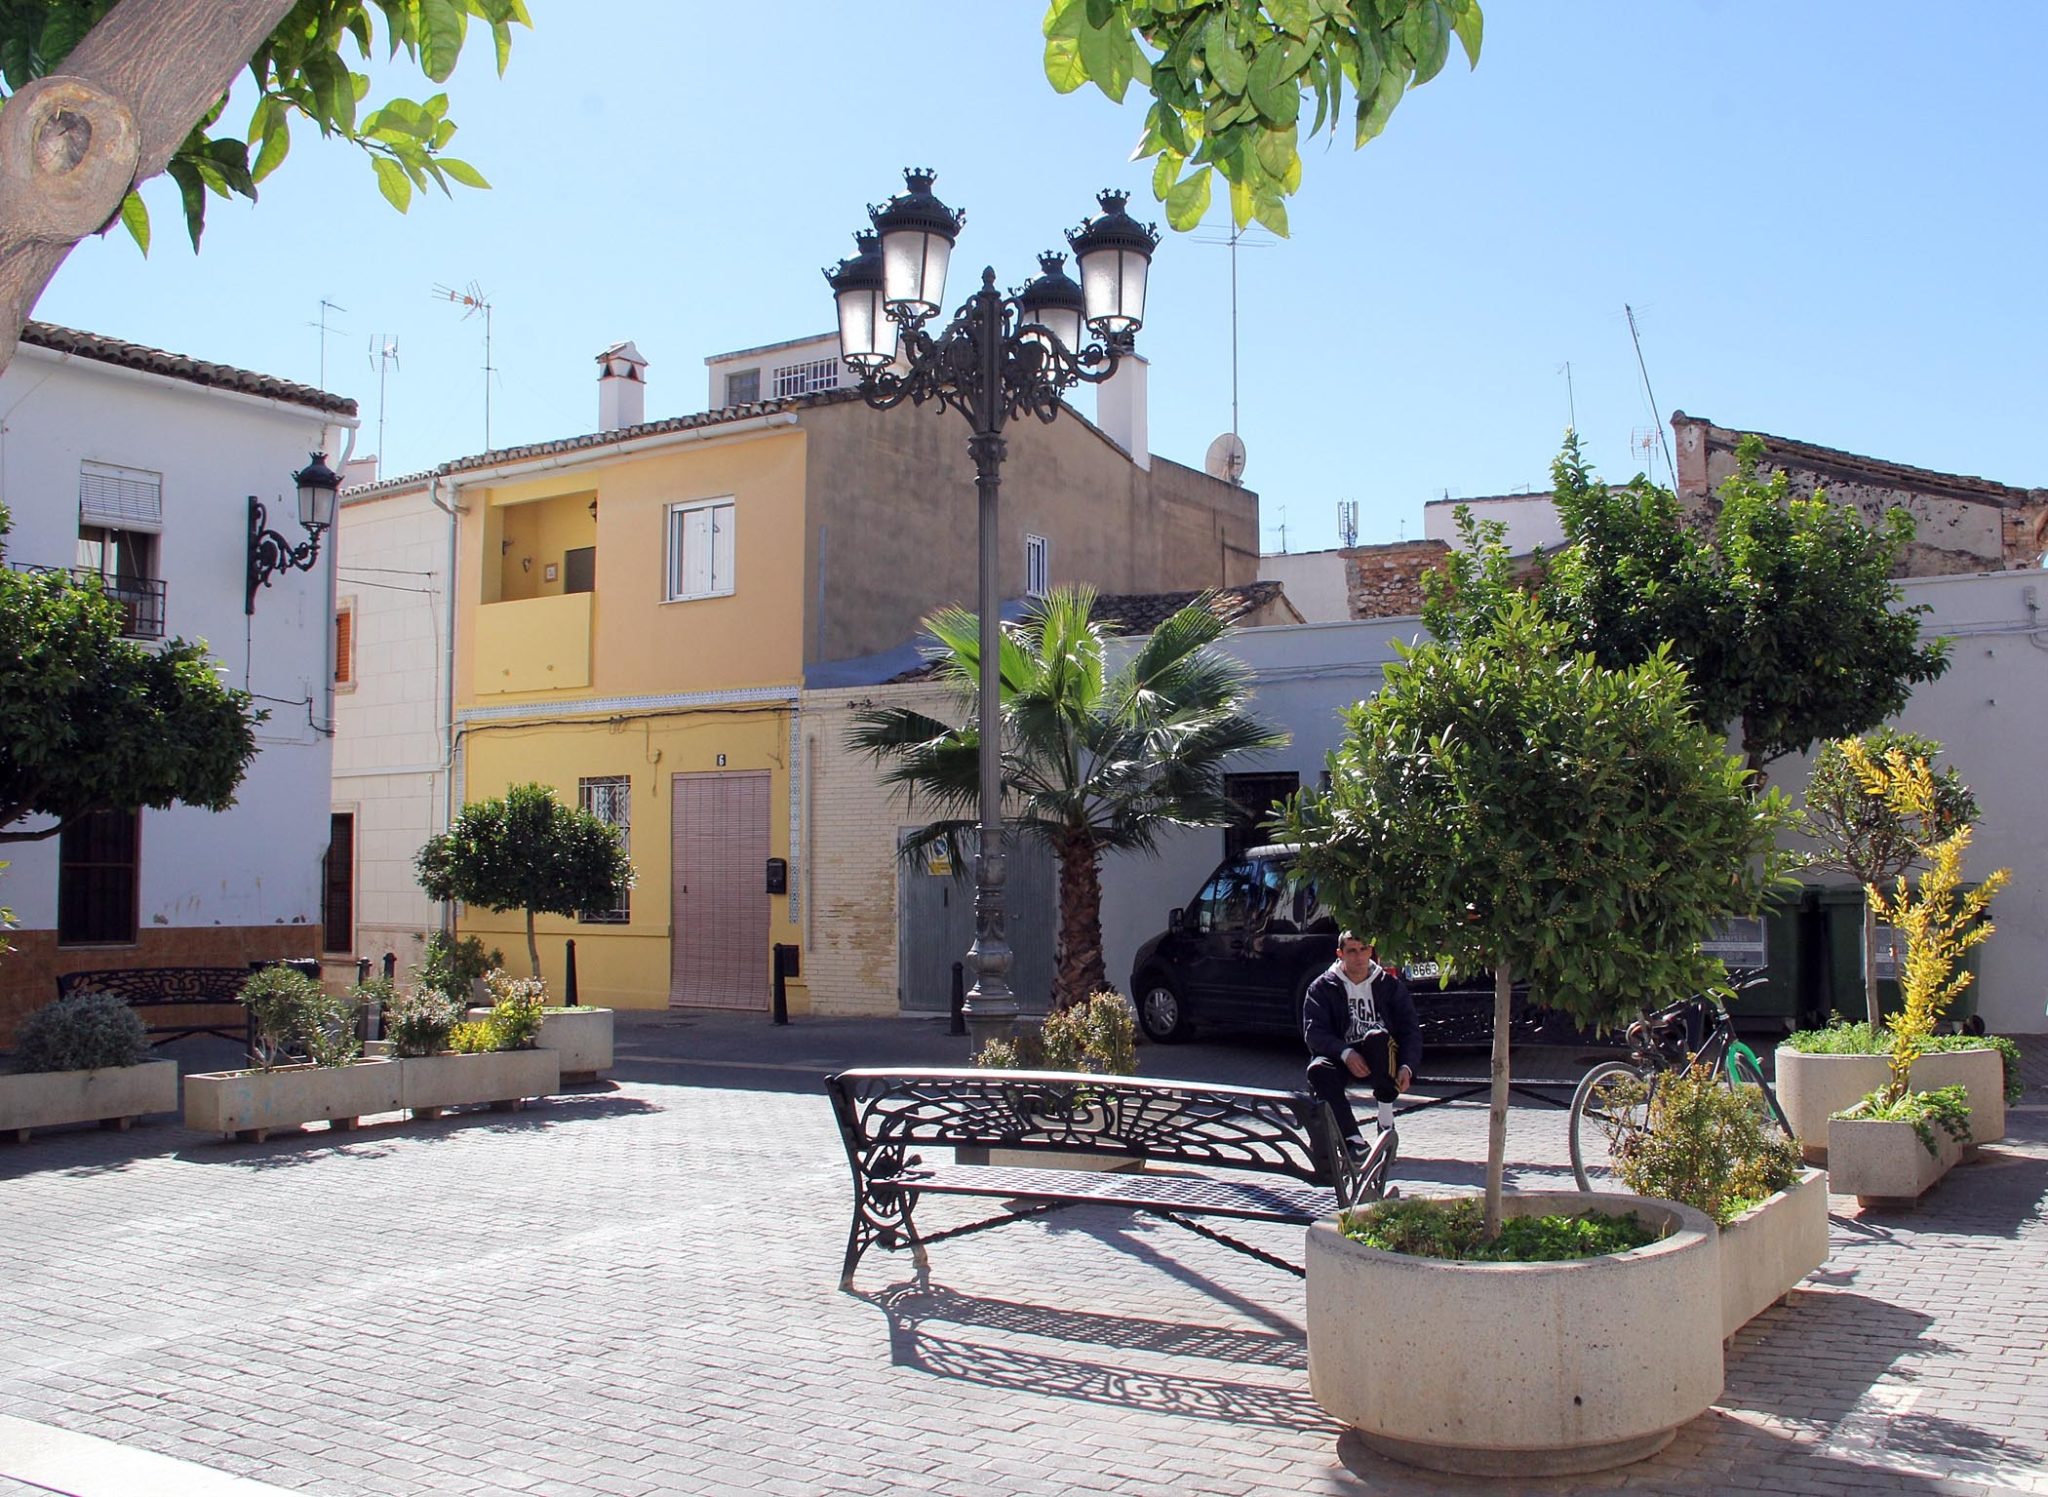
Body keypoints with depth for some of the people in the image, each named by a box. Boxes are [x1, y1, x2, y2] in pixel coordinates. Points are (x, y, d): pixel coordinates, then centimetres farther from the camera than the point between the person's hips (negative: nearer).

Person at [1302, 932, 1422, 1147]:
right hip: (1341, 1056, 0)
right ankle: (1354, 1140, -28)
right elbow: (1313, 1032, -7)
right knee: (1318, 1071, -33)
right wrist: (1346, 1053, -25)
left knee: (1377, 1037, -34)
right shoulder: (1322, 987, 4)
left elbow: (1411, 1030, 3)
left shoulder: (1390, 984, 8)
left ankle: (1386, 1123, -21)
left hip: (1381, 1060, 0)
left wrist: (1407, 1067, -16)